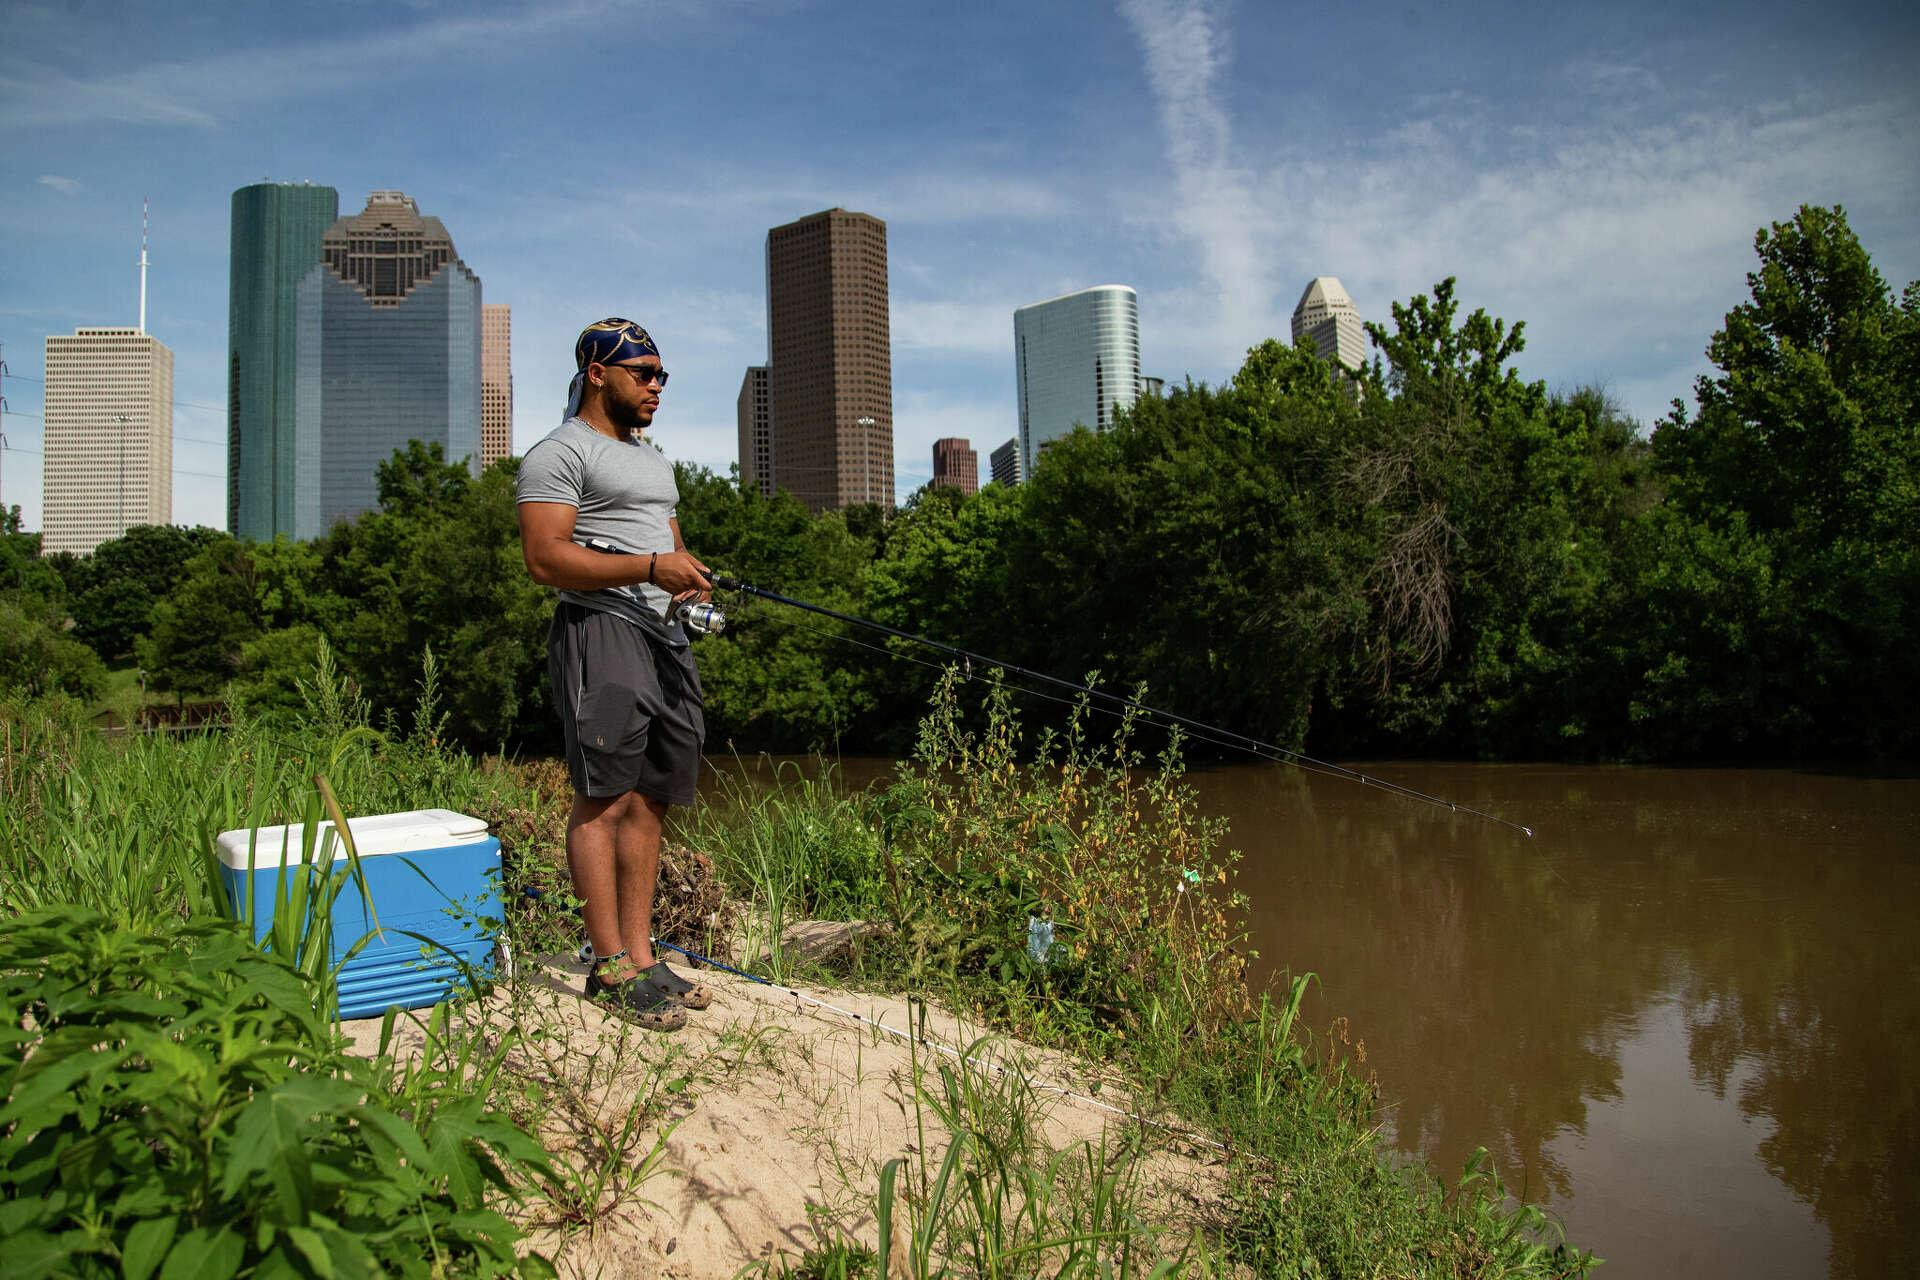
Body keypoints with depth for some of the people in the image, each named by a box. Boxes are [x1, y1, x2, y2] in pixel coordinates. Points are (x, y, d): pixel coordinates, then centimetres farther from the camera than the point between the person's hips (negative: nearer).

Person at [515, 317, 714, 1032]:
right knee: (605, 797, -9)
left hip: (665, 634, 8)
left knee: (649, 799, 5)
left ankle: (641, 959, 9)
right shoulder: (560, 453, -2)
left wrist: (691, 580, 5)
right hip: (600, 627, -8)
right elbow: (545, 557, -13)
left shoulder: (652, 459, 26)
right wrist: (649, 568, -19)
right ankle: (610, 968, -4)